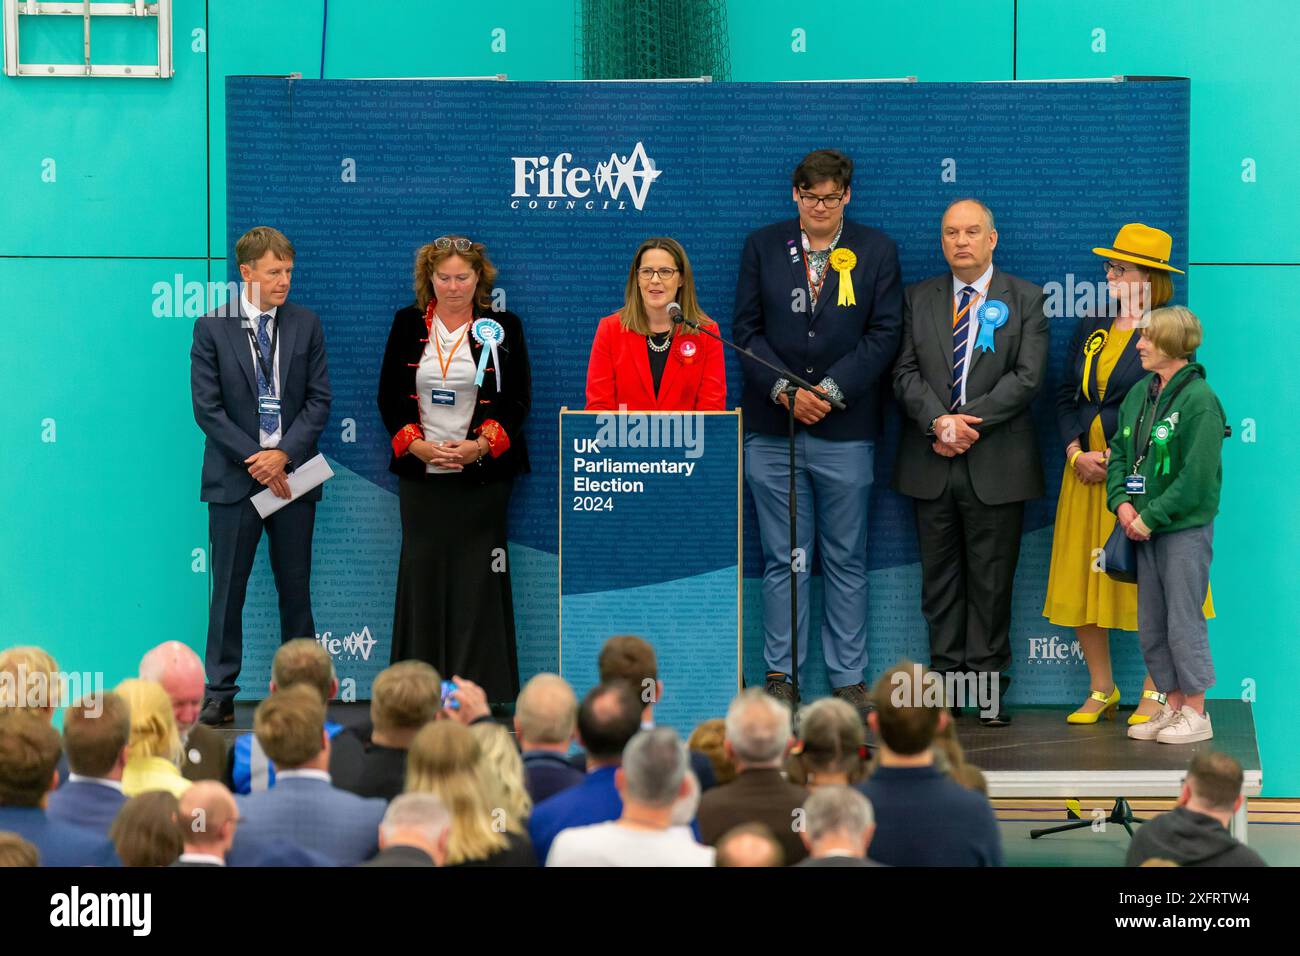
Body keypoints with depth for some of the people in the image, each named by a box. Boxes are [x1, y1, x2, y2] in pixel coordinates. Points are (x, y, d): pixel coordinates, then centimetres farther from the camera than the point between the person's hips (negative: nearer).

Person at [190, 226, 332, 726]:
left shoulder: (305, 324, 6)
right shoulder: (212, 327, -1)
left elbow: (319, 399, 2)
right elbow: (207, 407, -5)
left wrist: (284, 454, -11)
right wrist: (256, 459, -12)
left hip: (292, 474, 2)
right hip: (234, 478, -2)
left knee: (296, 587, 6)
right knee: (228, 589, 1)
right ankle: (220, 694, 5)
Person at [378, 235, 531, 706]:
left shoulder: (502, 328, 2)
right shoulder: (408, 324, 7)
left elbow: (518, 400, 1)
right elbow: (389, 397, 7)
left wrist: (480, 446, -13)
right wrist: (417, 445, -9)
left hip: (481, 474, -2)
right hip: (421, 474, 2)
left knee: (477, 578, -4)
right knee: (423, 575, 2)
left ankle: (480, 691, -1)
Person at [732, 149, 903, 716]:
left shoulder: (875, 250, 4)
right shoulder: (762, 247, 7)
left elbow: (884, 332, -1)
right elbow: (746, 327, 4)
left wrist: (831, 390, -11)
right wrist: (784, 389, -10)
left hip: (845, 431, -1)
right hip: (773, 430, 1)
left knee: (846, 561, 4)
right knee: (783, 561, 4)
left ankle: (849, 681, 8)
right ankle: (780, 676, 10)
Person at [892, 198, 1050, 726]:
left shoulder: (1025, 299, 4)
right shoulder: (918, 298, 12)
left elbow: (1027, 376, -6)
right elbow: (906, 371, 4)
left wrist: (969, 422, -14)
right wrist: (939, 421, -14)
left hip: (996, 464, -3)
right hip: (932, 464, 3)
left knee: (992, 578, 0)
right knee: (939, 577, 6)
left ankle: (988, 682, 5)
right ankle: (947, 675, 11)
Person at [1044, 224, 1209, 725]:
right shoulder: (1090, 329, 12)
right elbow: (1066, 396, 14)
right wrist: (1076, 453, -1)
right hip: (1087, 470, 6)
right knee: (1079, 582, 5)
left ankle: (1154, 694, 6)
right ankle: (1101, 690, 16)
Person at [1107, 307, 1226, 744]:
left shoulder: (1199, 400, -14)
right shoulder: (1139, 394, 9)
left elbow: (1198, 476, -18)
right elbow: (1119, 451, 13)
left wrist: (1151, 516, -17)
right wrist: (1122, 502, -4)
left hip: (1185, 528, -7)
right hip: (1145, 528, 7)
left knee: (1184, 622, -3)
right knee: (1151, 626, 11)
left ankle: (1196, 713, 6)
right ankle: (1173, 705, 21)